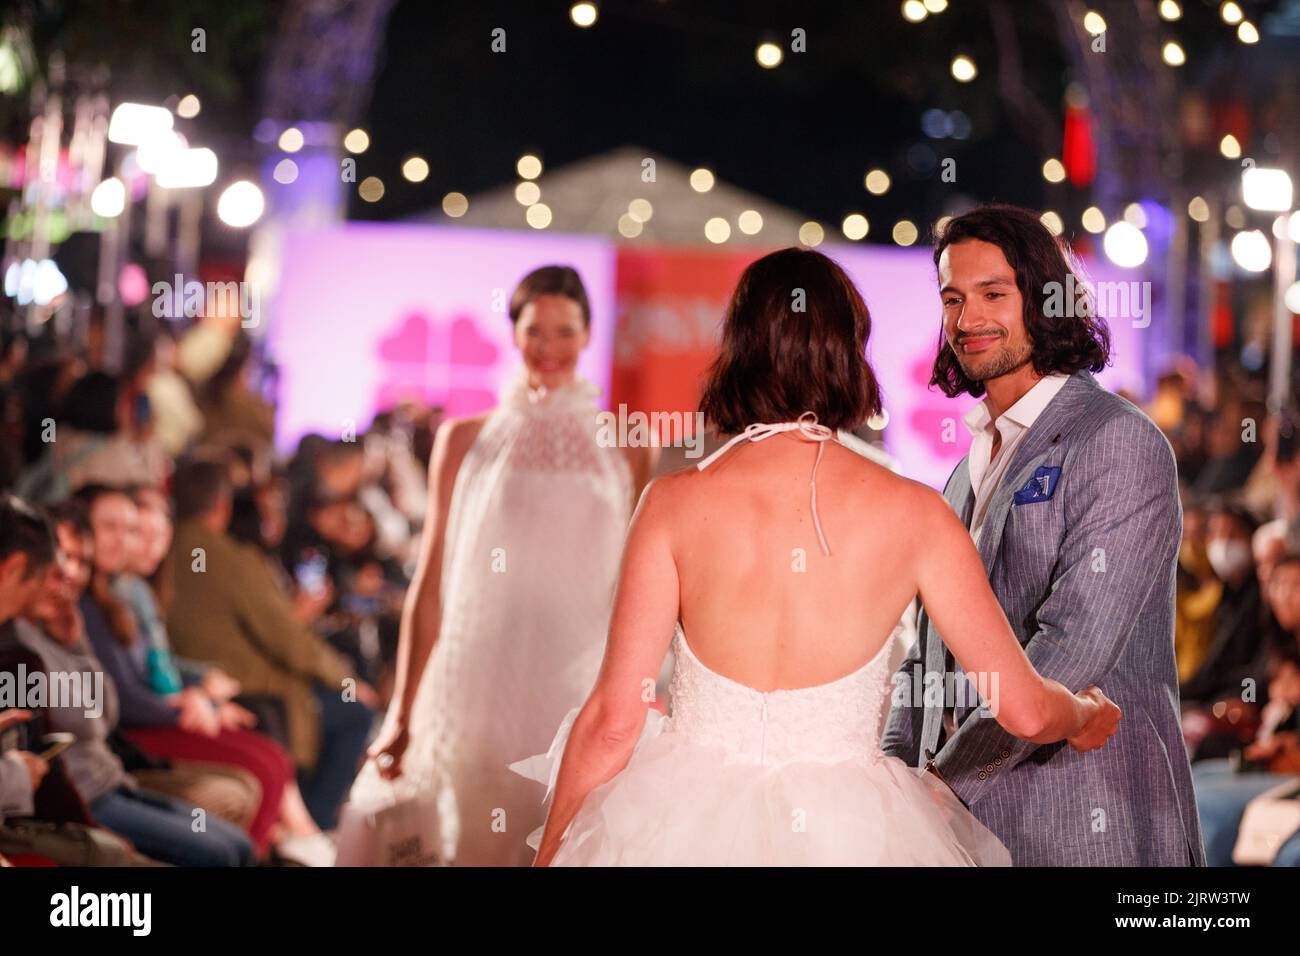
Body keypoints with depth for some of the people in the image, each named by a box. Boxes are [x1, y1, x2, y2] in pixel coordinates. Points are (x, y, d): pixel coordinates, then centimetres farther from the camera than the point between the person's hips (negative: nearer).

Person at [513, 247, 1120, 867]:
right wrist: (1087, 717, 24)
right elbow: (1024, 708, 0)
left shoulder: (674, 503, -6)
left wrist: (549, 854, 6)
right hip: (847, 835, 0)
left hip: (687, 831, 0)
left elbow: (612, 721, -8)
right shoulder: (913, 513, -5)